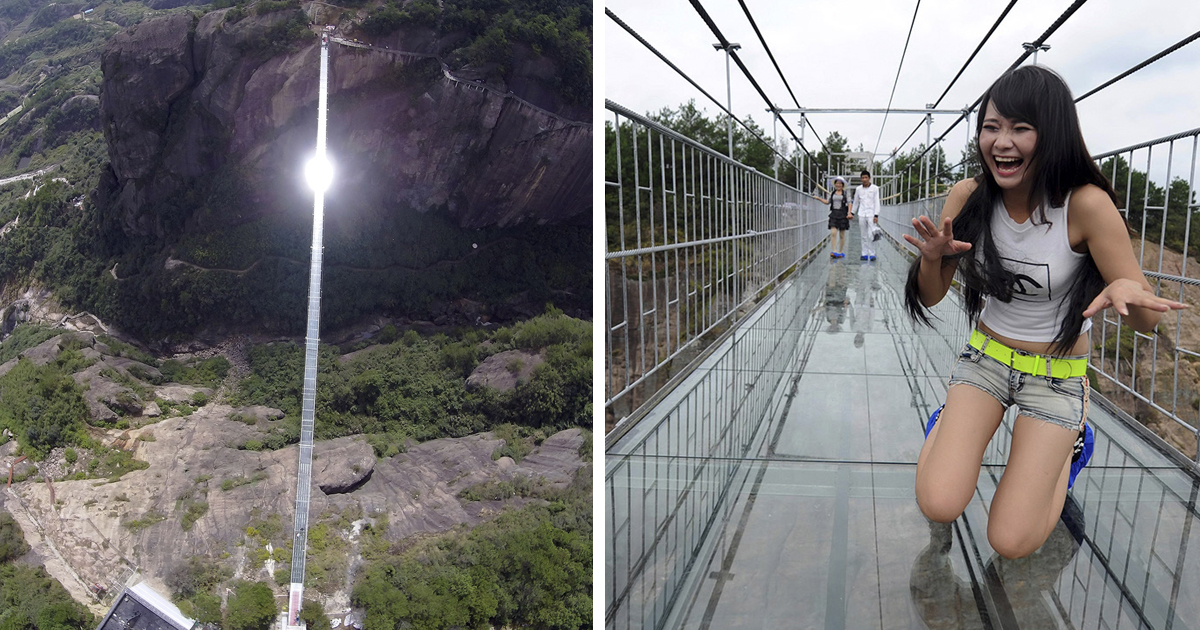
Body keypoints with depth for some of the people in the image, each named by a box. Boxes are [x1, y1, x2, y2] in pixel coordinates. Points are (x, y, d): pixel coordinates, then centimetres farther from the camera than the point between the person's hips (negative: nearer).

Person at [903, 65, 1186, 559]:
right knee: (938, 505, -18)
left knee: (1011, 542, -7)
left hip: (1057, 375, -2)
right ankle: (953, 425, 15)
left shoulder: (1087, 205, -21)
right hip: (985, 357, 2)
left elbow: (1146, 322, -16)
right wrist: (931, 257, -25)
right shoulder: (968, 197, -11)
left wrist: (1128, 290, -41)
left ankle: (1069, 446, 21)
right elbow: (930, 296, -2)